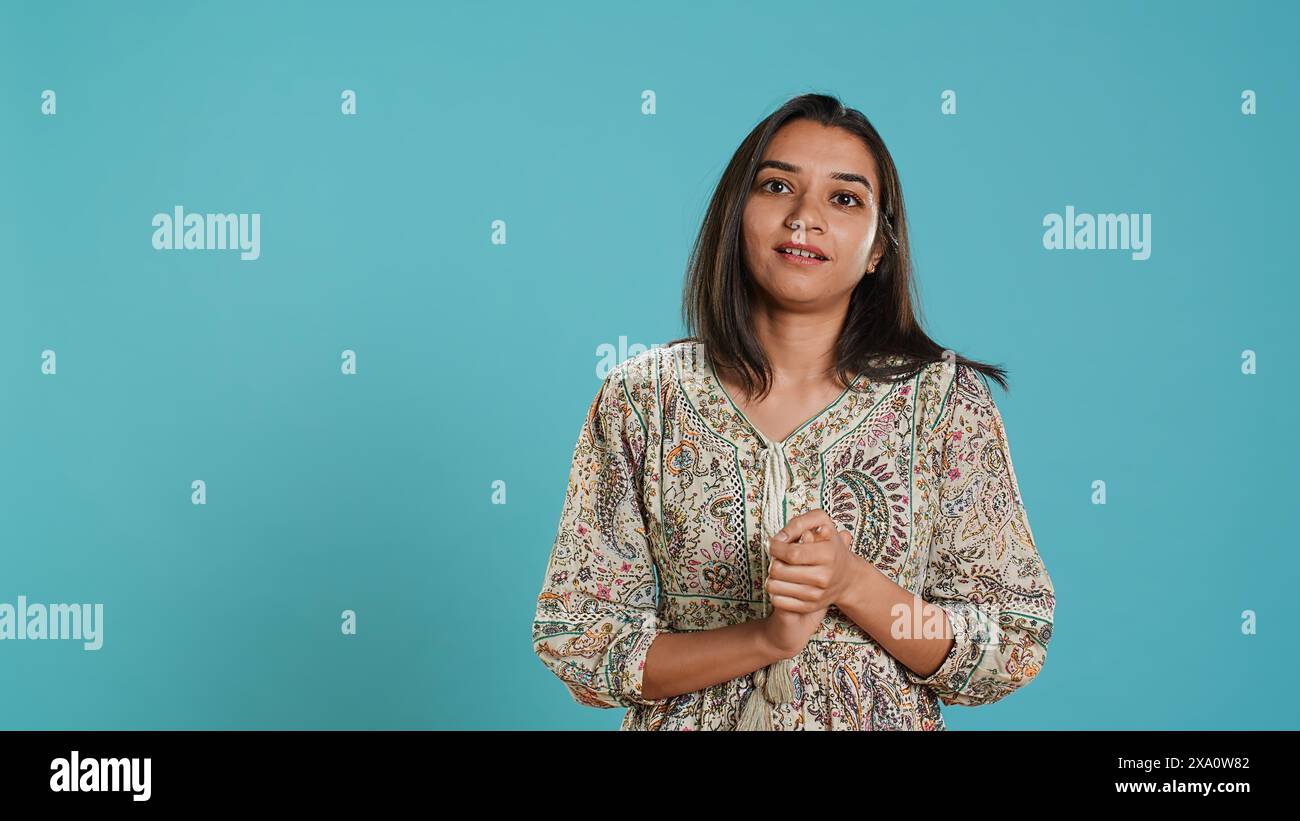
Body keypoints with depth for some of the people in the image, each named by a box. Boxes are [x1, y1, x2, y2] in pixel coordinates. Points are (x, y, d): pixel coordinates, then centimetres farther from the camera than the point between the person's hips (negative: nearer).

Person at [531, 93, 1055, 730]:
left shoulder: (946, 398, -10)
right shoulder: (642, 399, -10)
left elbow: (1015, 652, -9)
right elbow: (574, 641, -10)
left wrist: (853, 586, -24)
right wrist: (765, 639, -22)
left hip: (883, 721, 0)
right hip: (692, 721, 0)